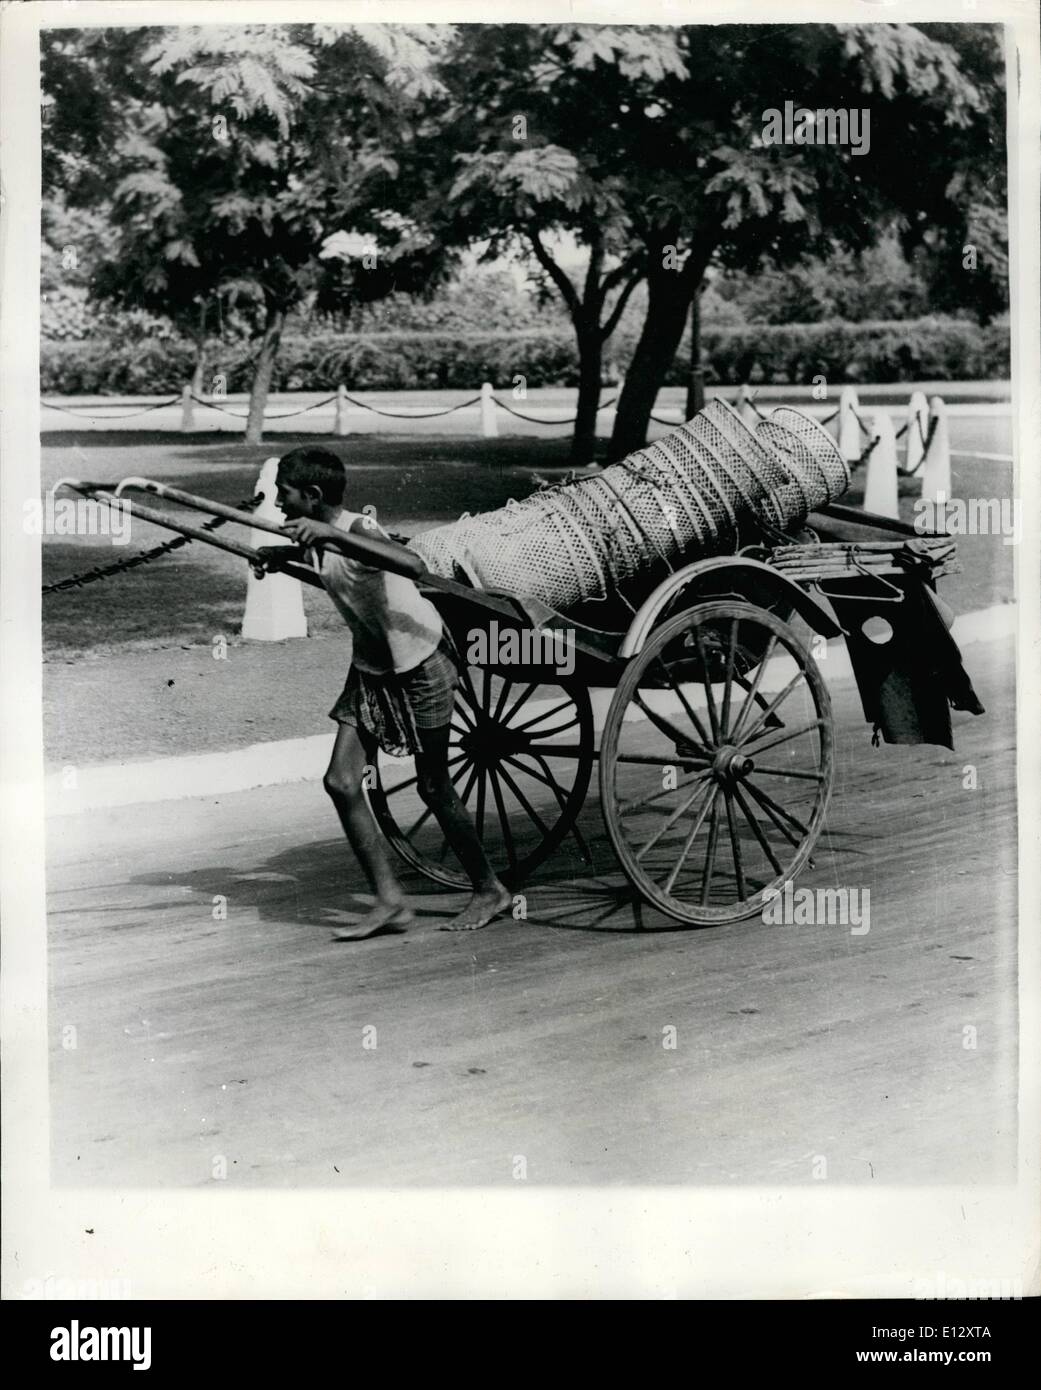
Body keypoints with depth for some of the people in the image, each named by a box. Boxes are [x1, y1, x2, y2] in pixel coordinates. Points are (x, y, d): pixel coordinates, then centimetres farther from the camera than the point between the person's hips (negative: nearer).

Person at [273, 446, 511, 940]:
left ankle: (490, 890, 22)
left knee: (433, 785, 3)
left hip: (419, 663, -8)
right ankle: (390, 900, 2)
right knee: (341, 783, -4)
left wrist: (329, 534, -51)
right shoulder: (316, 541, 1)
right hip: (370, 667, 8)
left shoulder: (359, 532, -22)